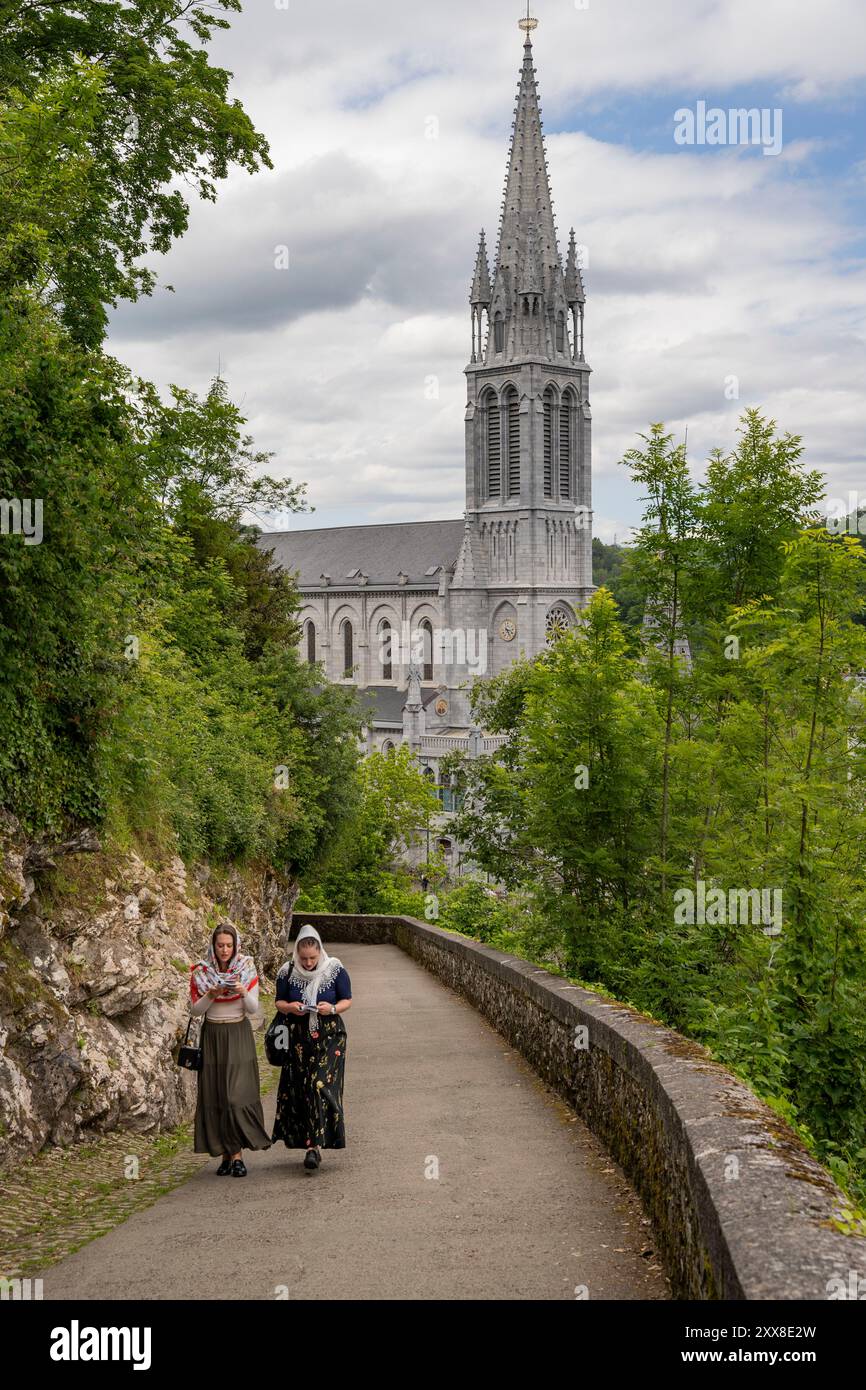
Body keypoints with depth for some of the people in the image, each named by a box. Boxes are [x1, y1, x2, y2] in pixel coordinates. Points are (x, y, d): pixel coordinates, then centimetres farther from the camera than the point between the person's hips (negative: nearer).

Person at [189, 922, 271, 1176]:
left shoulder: (247, 968, -1)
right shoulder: (201, 971, 0)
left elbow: (254, 1008, -3)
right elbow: (196, 1009, 0)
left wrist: (244, 992, -22)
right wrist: (211, 995, -18)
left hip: (239, 1034, -1)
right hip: (212, 1035, 1)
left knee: (238, 1094, -10)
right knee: (214, 1095, -1)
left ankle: (236, 1154, -9)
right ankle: (226, 1154, 6)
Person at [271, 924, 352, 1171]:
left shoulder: (336, 970, -5)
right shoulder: (287, 972, -1)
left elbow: (347, 1000, 2)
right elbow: (279, 1002, 9)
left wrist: (333, 1008, -18)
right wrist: (290, 1007, -14)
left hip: (329, 1038, -2)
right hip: (299, 1038, 2)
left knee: (321, 1086, -14)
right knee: (301, 1090, 2)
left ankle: (315, 1145, -16)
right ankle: (313, 1142, 14)